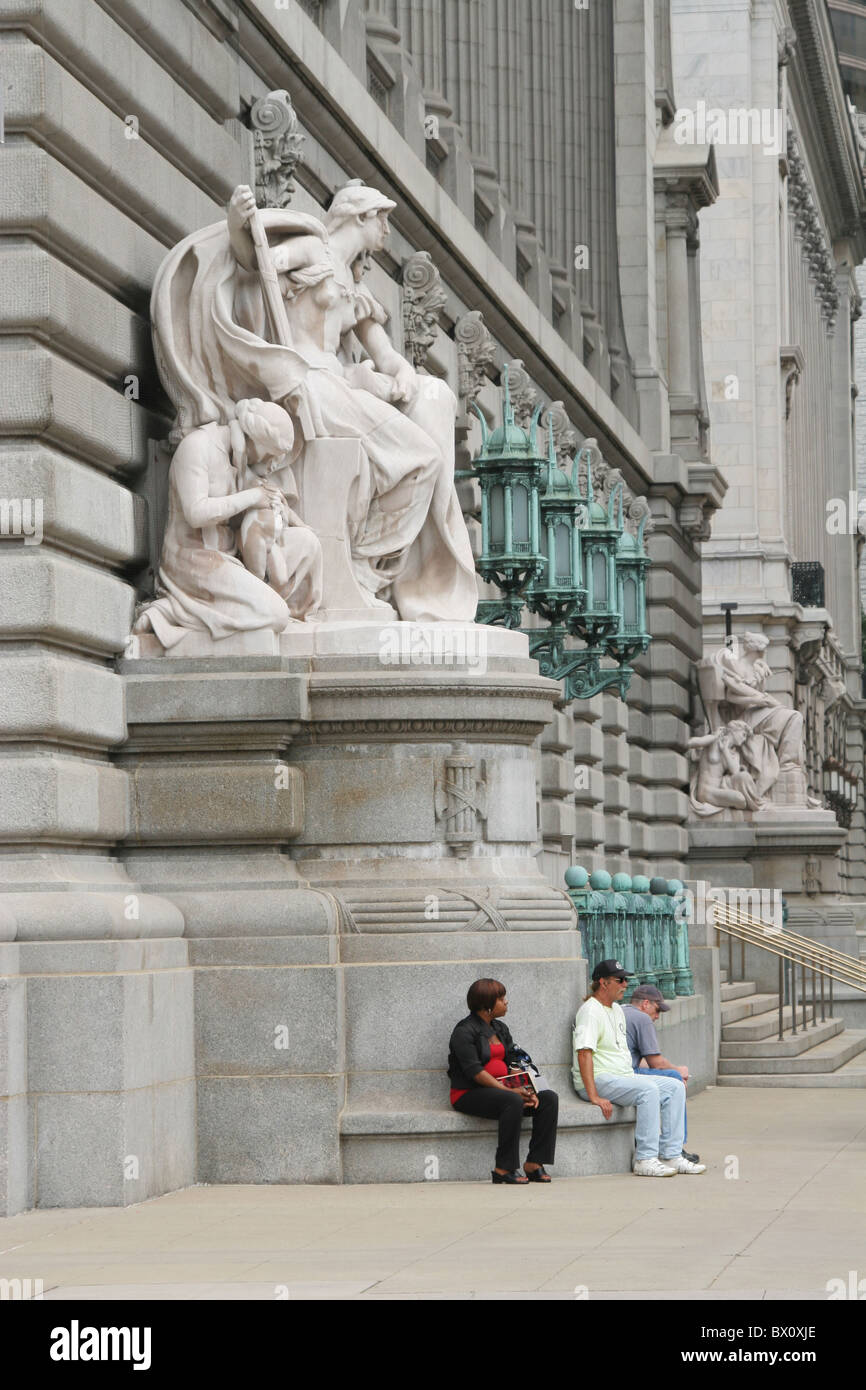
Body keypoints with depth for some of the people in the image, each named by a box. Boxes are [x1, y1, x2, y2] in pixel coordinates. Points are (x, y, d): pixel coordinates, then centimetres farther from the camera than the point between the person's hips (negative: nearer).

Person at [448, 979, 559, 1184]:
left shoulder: (500, 1029, 18)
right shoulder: (465, 1032, -8)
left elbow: (512, 1064, 13)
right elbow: (474, 1071, -17)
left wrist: (526, 1091, -6)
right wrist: (508, 1090, -22)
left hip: (499, 1088, 8)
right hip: (469, 1094, -8)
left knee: (549, 1098, -13)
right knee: (513, 1101, -36)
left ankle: (534, 1163, -18)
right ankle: (504, 1169, -31)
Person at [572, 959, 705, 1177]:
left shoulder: (617, 1010, 20)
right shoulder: (591, 1010, -12)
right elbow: (584, 1053, -23)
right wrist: (594, 1097, -30)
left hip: (624, 1077, 10)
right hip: (599, 1079, -10)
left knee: (675, 1087, -2)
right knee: (648, 1090, -31)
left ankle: (670, 1155, -9)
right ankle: (645, 1160, -32)